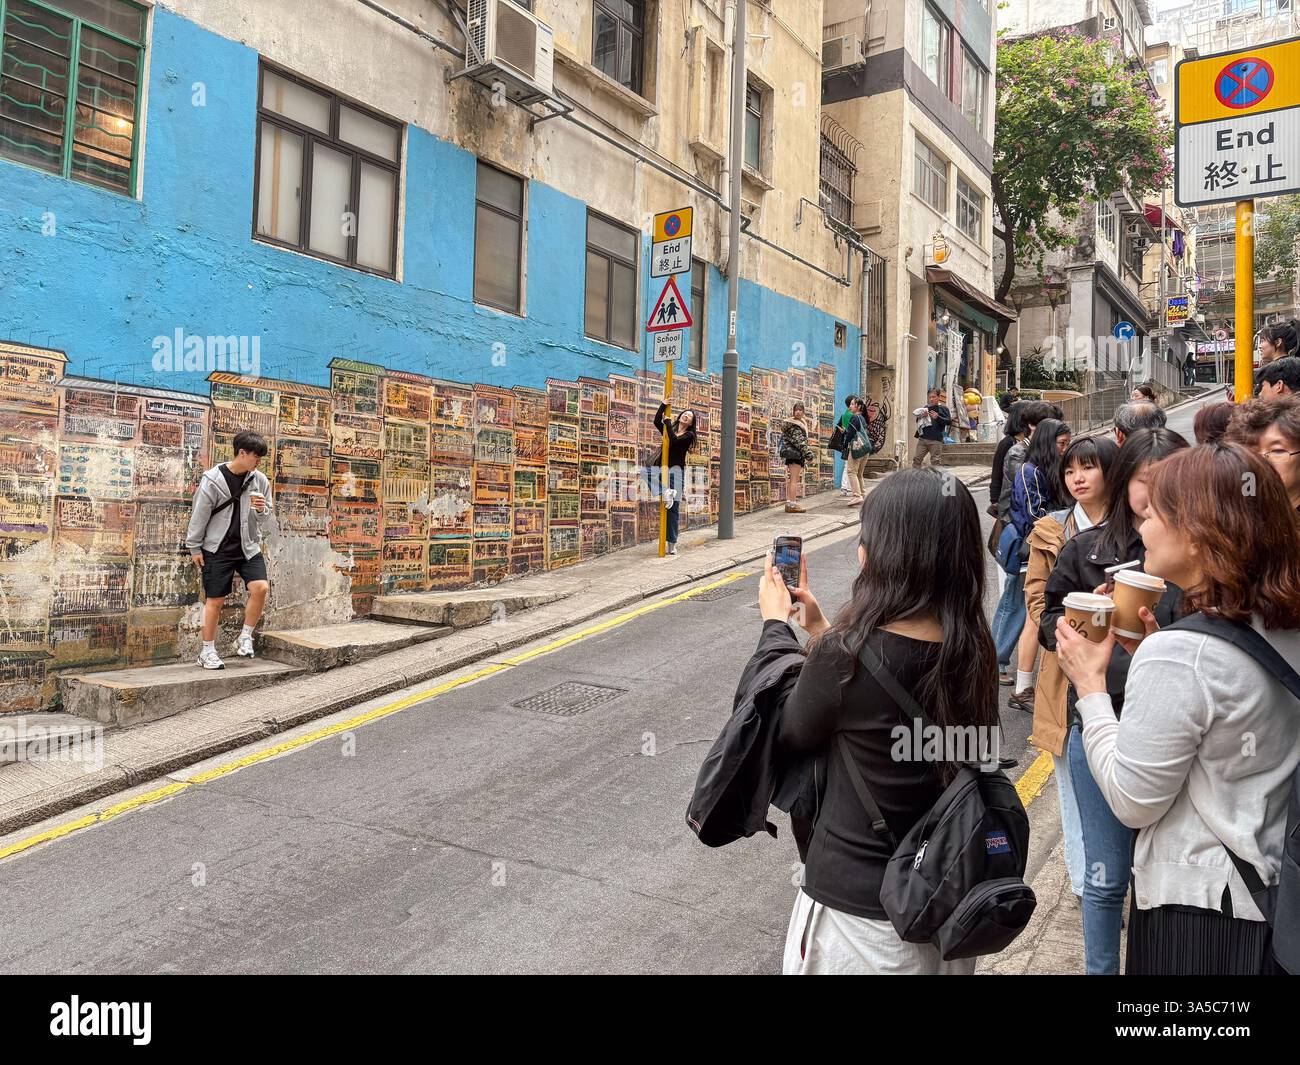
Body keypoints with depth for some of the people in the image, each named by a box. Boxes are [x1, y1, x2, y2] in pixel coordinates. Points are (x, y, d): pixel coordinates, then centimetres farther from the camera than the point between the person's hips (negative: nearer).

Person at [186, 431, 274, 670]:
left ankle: (245, 638, 3)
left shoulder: (260, 480, 1)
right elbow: (199, 515, -3)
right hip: (218, 549, -3)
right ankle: (208, 651, 16)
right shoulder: (212, 479, -10)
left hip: (248, 547, 3)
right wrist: (194, 547, -1)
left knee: (261, 588, -16)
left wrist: (261, 510, -12)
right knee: (215, 599, 2)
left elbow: (265, 518, 11)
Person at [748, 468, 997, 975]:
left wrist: (776, 624, 1)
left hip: (860, 911, -6)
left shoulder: (846, 653, -26)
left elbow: (787, 733, -9)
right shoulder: (973, 649, -7)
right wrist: (821, 630, 9)